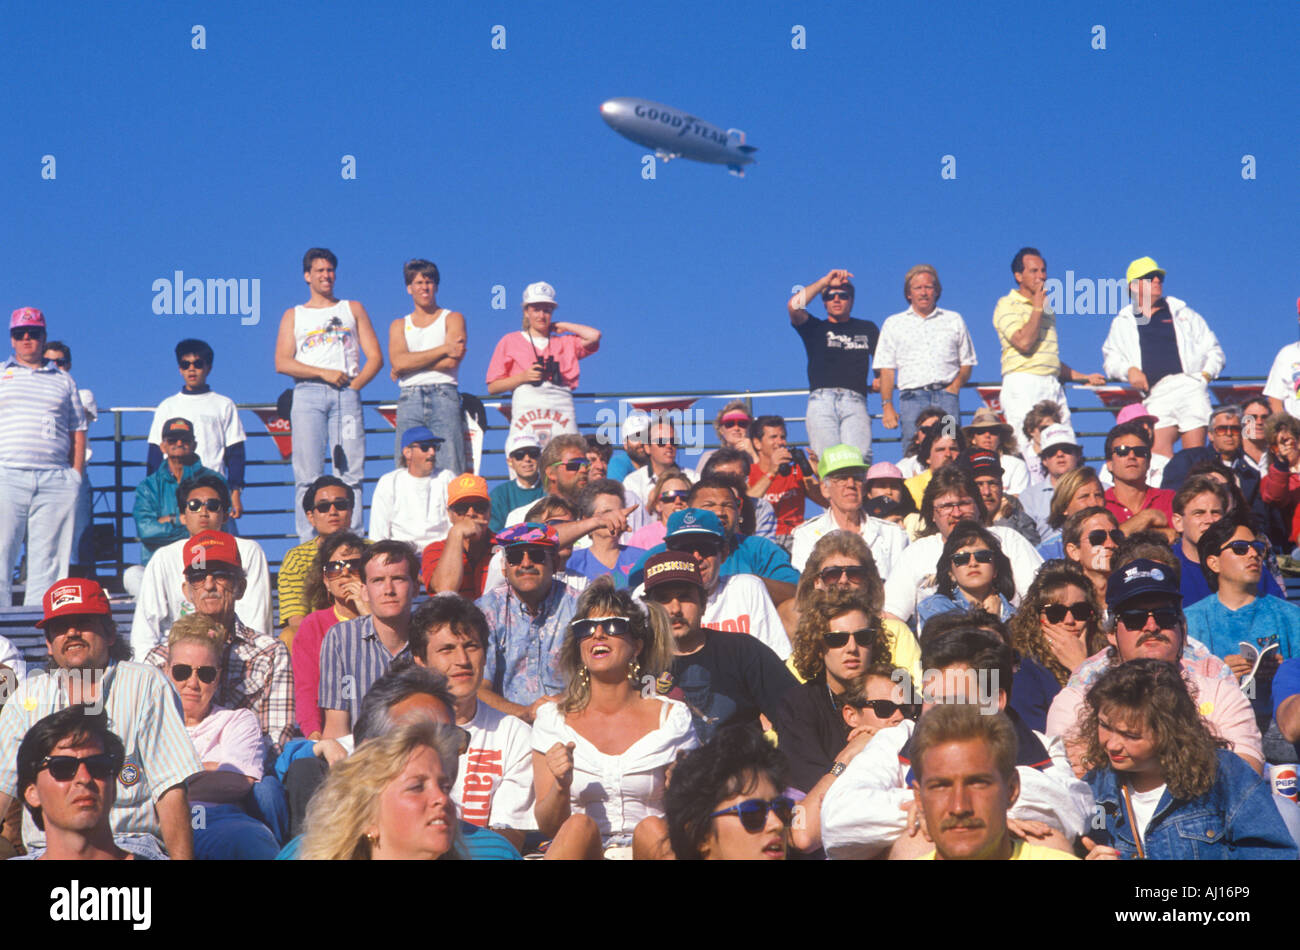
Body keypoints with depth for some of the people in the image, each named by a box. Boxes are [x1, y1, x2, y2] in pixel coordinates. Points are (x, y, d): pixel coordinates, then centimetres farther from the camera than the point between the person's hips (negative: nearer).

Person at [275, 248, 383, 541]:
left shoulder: (353, 309, 21)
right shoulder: (294, 315, 19)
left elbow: (375, 357, 13)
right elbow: (282, 363, 5)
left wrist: (355, 385, -4)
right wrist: (324, 373, -7)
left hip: (346, 395, 0)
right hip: (308, 395, 0)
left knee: (350, 472, -8)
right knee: (308, 475, -8)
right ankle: (308, 544, -9)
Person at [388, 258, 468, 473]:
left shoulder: (453, 318, 14)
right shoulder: (399, 325, 20)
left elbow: (452, 361, -3)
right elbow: (398, 362, -1)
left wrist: (412, 363, 1)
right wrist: (444, 348, -3)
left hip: (444, 397, -2)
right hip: (409, 399, 2)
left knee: (451, 471, -12)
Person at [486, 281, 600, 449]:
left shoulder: (566, 342, 24)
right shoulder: (510, 341, 19)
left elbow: (594, 336, 6)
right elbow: (492, 387, 13)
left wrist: (561, 326, 19)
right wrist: (523, 377, -4)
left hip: (561, 408, 2)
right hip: (526, 408, -2)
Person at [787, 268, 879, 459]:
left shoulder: (867, 328, 27)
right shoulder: (815, 328, 20)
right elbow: (794, 306, 2)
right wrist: (825, 281, 6)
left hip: (854, 401, 1)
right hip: (822, 399, -1)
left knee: (859, 457, -22)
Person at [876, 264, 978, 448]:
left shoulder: (954, 320, 20)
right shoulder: (894, 324, 17)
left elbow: (967, 363, 18)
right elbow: (886, 370, 11)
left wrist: (955, 386, -2)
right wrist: (887, 406, 0)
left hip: (946, 394, 0)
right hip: (912, 396, 0)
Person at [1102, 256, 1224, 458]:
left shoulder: (1183, 314, 20)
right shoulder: (1122, 323, 21)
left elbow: (1213, 350, 21)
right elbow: (1111, 359, 17)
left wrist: (1207, 373, 4)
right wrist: (1128, 370, -3)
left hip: (1190, 387, 0)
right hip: (1156, 396, 0)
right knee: (1158, 453, -17)